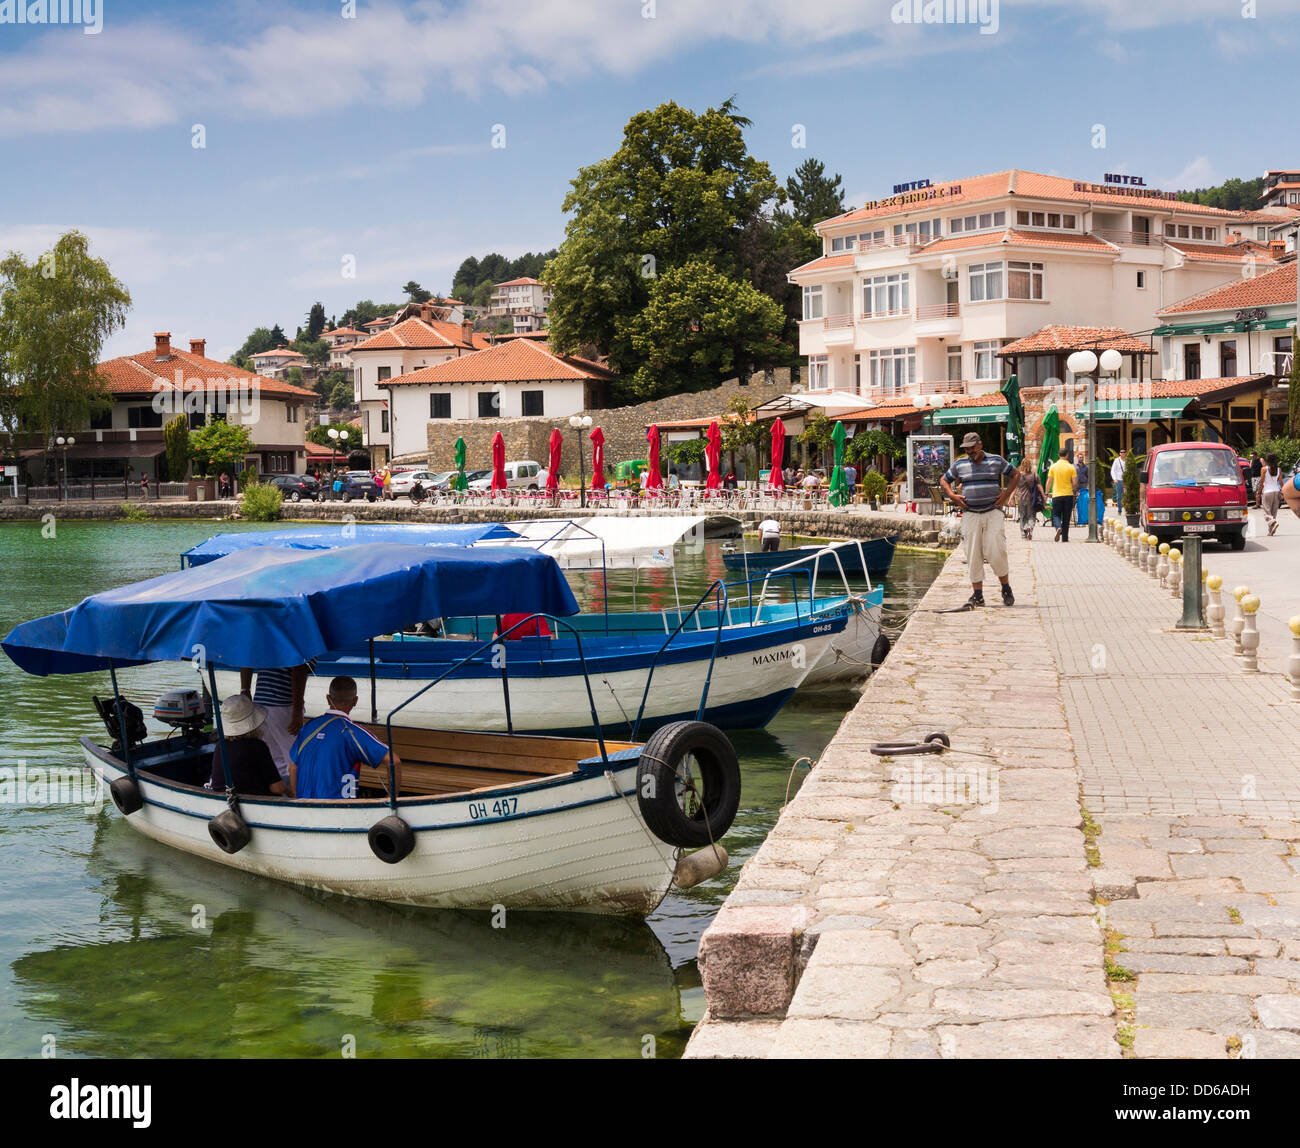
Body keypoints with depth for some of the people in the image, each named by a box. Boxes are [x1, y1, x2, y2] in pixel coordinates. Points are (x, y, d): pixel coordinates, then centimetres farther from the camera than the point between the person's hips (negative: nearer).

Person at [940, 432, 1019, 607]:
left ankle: (1006, 590, 6)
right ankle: (977, 595, 6)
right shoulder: (960, 464, 9)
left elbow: (1016, 474, 13)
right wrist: (953, 496, 4)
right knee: (973, 555, 0)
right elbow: (944, 480, 20)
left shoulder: (996, 461, 4)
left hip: (993, 513, -2)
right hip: (970, 514, 2)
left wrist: (1006, 494, 2)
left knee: (996, 552, -10)